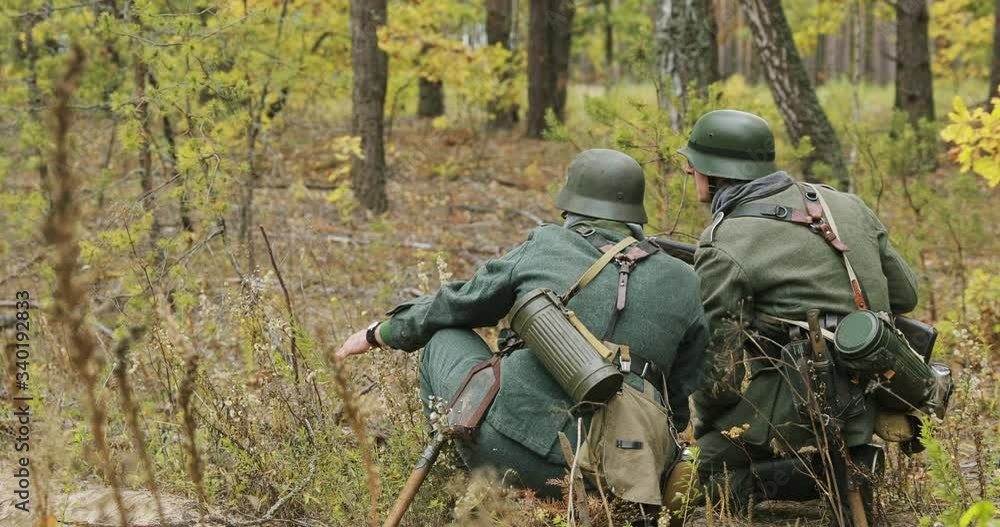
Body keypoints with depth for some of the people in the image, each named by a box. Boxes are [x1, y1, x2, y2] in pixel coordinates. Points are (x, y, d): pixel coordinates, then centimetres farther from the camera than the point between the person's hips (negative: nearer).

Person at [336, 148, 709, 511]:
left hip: (515, 453, -3)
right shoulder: (684, 284, 10)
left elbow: (452, 306, 19)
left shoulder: (544, 247, 6)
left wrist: (378, 333, 37)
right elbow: (678, 400, 15)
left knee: (445, 338, 22)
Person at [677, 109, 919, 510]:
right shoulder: (845, 205, 8)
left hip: (799, 417, -7)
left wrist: (703, 429, 8)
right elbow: (904, 293, 16)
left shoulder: (723, 247, -11)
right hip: (866, 413, 7)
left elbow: (717, 364, -11)